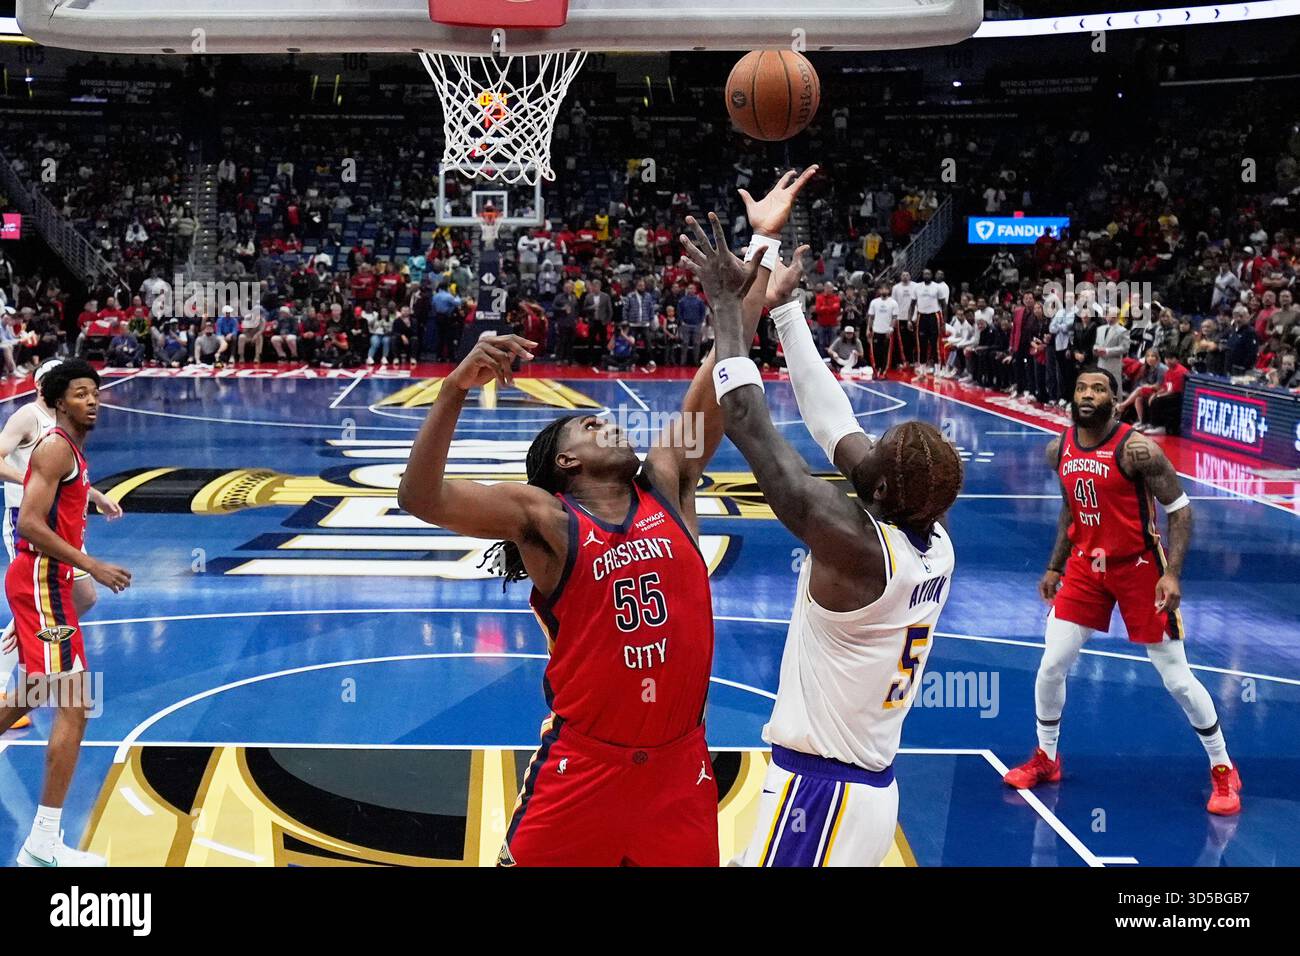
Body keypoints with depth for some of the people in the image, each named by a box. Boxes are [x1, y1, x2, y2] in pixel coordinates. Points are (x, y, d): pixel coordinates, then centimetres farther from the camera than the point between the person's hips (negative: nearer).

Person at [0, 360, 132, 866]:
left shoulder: (70, 449, 16)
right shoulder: (57, 448, -14)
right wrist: (93, 566, -24)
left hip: (46, 581, 11)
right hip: (41, 582, -11)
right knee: (73, 706, -13)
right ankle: (44, 842, -10)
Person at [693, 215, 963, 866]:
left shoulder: (852, 542, -23)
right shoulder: (935, 541, -1)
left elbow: (749, 425, -20)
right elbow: (833, 422, 7)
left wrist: (726, 304, -10)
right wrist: (784, 310, 12)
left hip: (820, 791, -9)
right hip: (875, 786, 9)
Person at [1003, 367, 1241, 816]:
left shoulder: (1137, 449, -20)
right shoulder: (1058, 449, -1)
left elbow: (1179, 509, -14)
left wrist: (1172, 573, -22)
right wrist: (1055, 566, 13)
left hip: (1138, 568, -5)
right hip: (1086, 566, 5)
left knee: (1177, 679, 1)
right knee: (1050, 667, 2)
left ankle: (1223, 771, 19)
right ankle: (1045, 759, 23)